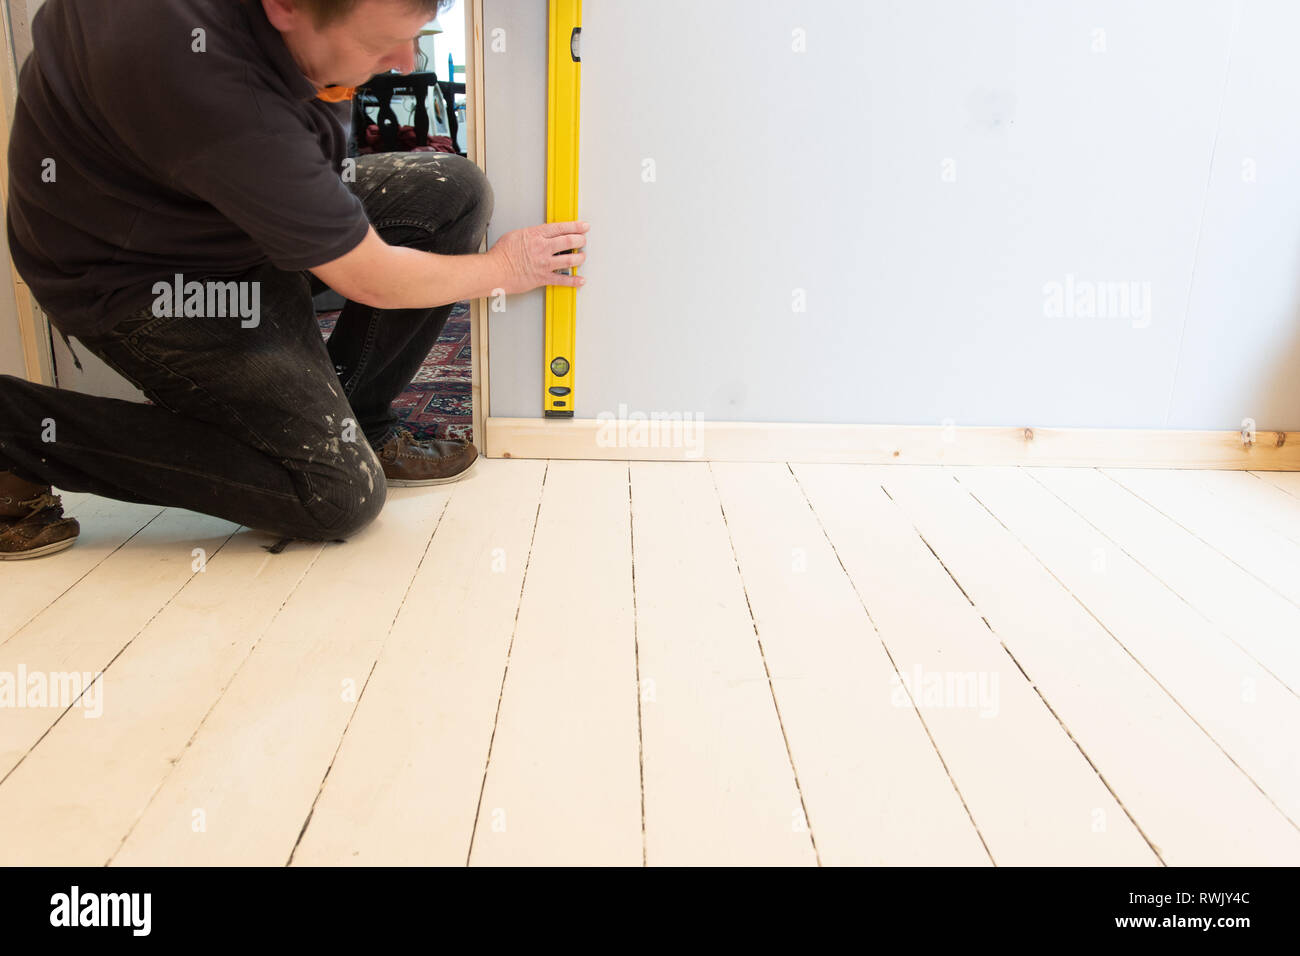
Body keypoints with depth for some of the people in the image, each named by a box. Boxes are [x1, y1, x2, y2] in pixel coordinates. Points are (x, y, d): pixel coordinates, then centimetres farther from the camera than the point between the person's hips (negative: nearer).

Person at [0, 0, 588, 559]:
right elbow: (371, 279, -25)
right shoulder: (207, 80, -38)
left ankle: (352, 426, 3)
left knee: (455, 192, -9)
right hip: (138, 272, -8)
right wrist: (503, 269, -10)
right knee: (341, 492, -14)